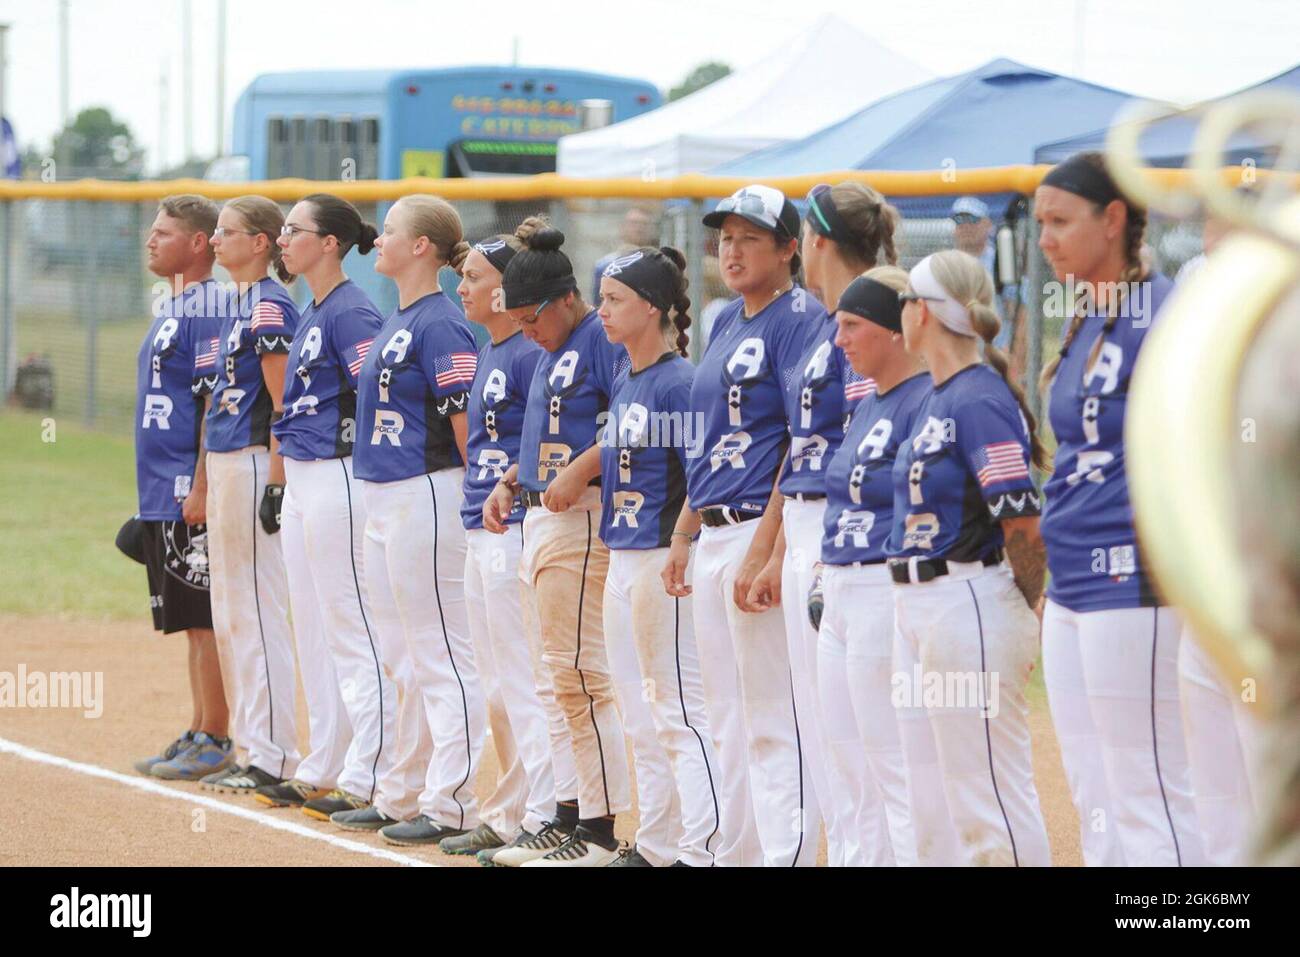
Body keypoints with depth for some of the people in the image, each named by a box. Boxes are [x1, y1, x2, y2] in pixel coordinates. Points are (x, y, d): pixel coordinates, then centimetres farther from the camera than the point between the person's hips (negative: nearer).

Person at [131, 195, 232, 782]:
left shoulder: (208, 307, -13)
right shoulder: (167, 308, 17)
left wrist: (200, 488, -22)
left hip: (191, 491, -10)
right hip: (161, 492, 10)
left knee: (206, 618, -6)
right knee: (189, 621, 12)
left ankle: (214, 743, -4)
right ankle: (197, 735, 17)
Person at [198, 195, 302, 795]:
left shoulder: (270, 307, -13)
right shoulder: (239, 305, 16)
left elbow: (284, 403, -17)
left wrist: (275, 482, -21)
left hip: (254, 464, -10)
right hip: (225, 465, 10)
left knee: (259, 611, -8)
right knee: (231, 615, 13)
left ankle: (274, 756, -6)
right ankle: (257, 748, 18)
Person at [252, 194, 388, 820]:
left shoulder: (351, 313, -14)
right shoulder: (310, 316, 15)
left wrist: (366, 486, -20)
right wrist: (286, 489, 19)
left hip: (338, 479, -10)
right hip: (301, 481, 10)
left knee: (351, 626, -8)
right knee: (312, 628, 14)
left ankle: (366, 780, -6)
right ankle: (323, 770, 21)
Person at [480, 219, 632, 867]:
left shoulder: (603, 340, -10)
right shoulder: (551, 353, 19)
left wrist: (580, 469, -26)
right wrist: (510, 483, 14)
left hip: (580, 520, -10)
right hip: (539, 519, 10)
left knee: (579, 673, -10)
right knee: (565, 677, 13)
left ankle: (601, 829, -8)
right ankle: (572, 814, 18)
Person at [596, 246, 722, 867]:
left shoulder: (680, 383, -13)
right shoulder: (625, 386, 14)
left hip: (662, 562, -9)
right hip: (622, 560, 9)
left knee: (679, 712, -8)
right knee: (640, 716, 15)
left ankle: (701, 850, -7)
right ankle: (655, 847, 23)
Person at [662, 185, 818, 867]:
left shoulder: (799, 320, -10)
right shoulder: (726, 325, 17)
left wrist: (763, 552, -21)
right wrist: (683, 536, 18)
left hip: (763, 531, -9)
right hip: (713, 537, 9)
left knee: (773, 719, -10)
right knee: (726, 720, 12)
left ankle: (787, 855, -9)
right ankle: (737, 854, 18)